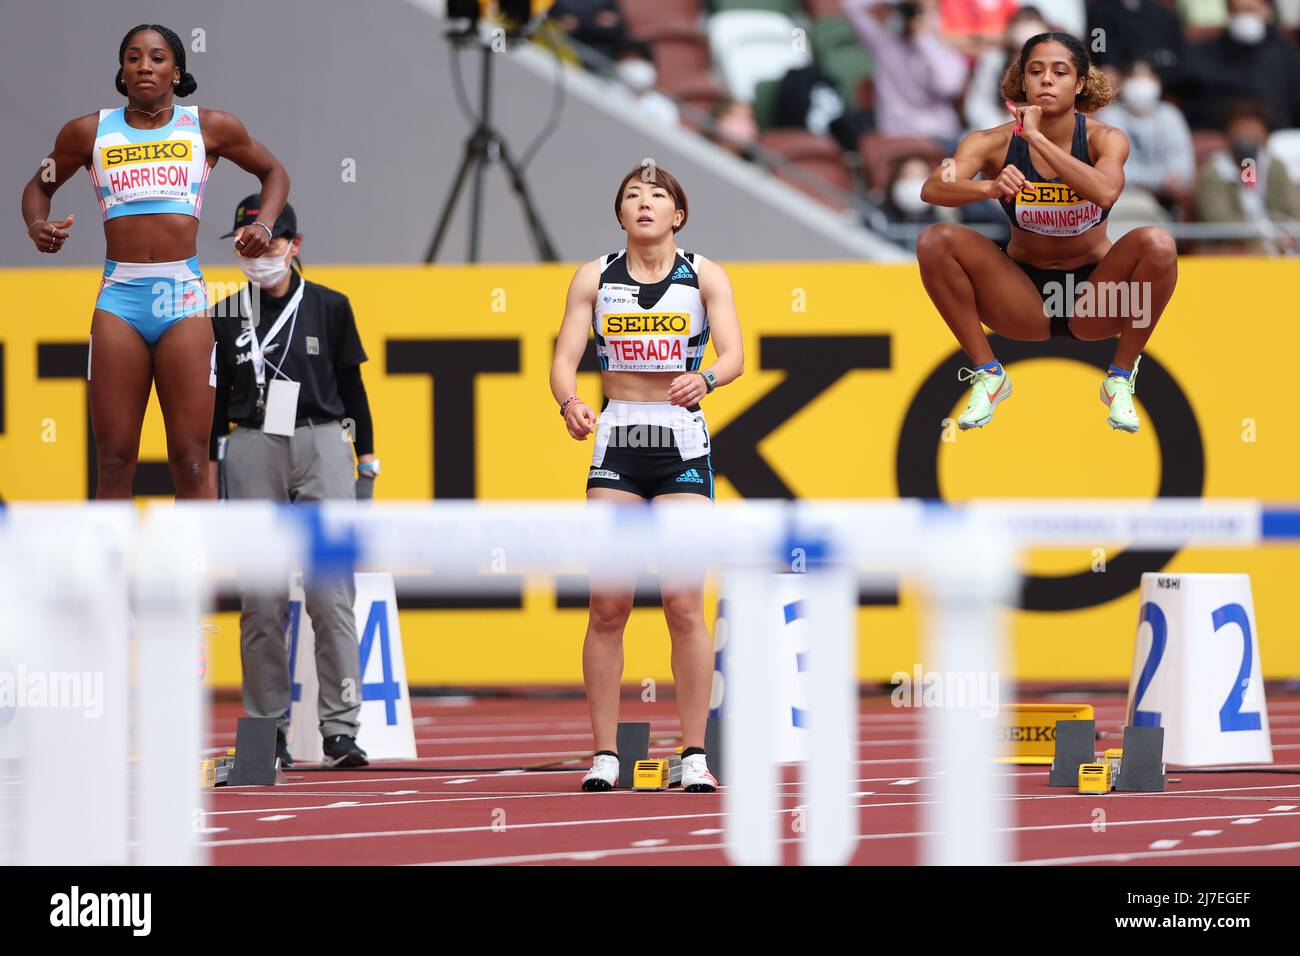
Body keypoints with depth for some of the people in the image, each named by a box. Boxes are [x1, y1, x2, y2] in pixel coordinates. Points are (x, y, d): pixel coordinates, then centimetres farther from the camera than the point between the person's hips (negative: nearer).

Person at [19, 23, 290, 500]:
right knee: (113, 462, 0)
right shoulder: (90, 132, 10)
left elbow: (273, 172, 23)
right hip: (118, 298, 1)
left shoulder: (209, 127, 9)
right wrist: (37, 225, 2)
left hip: (183, 298, -1)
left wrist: (265, 224, 5)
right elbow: (40, 186, 24)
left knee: (190, 462, -3)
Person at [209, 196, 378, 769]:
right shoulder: (227, 317, 8)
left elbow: (351, 386, 10)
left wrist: (367, 457, 6)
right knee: (260, 600, 0)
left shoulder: (329, 307, 7)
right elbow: (217, 399, 12)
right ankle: (267, 729, 6)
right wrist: (208, 469, 7)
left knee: (330, 592, -10)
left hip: (322, 447, -1)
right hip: (253, 449, 1)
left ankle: (340, 728, -10)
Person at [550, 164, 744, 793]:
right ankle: (604, 756, 3)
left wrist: (703, 379, -33)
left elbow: (734, 355, -10)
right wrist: (570, 403, -22)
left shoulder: (704, 276, 1)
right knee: (608, 605, -3)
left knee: (685, 606, -5)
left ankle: (695, 757, 0)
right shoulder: (594, 278, 5)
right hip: (616, 441, 1)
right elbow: (564, 360, 0)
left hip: (683, 443, -1)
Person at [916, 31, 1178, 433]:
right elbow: (932, 188, -27)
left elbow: (1105, 192, -35)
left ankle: (1121, 378, -8)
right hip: (1023, 304, 1)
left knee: (1157, 244, -30)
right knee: (935, 242, -22)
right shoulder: (995, 143, -10)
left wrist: (1036, 137, -35)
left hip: (1093, 297, -1)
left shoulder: (1105, 139, -12)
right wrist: (989, 187, -46)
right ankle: (988, 375, -6)